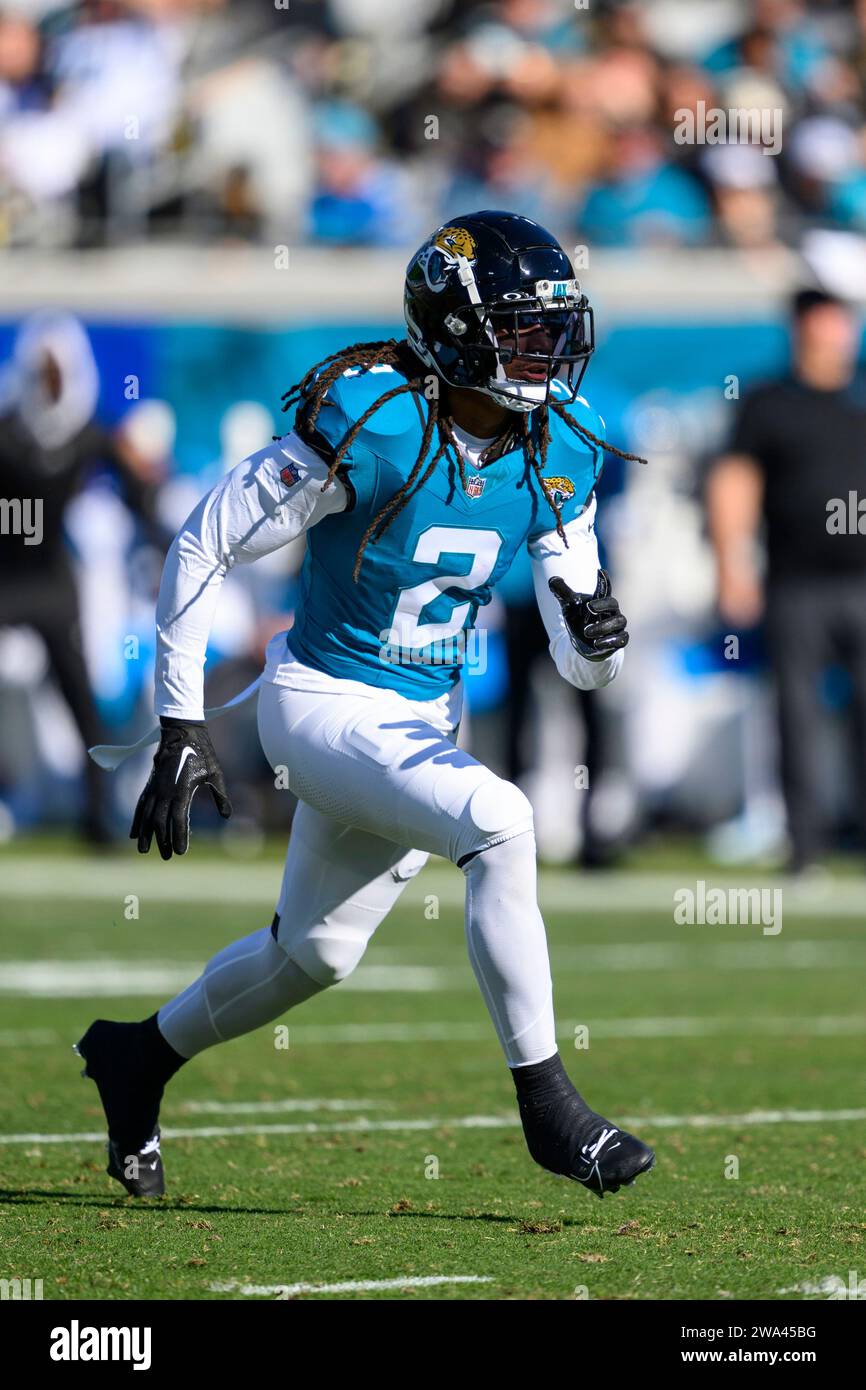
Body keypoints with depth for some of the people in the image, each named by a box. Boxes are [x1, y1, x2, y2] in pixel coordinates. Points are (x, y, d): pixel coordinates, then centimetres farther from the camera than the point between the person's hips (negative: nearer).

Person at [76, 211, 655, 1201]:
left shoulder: (556, 457, -6)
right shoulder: (366, 428, -23)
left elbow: (577, 662, -3)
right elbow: (202, 550, -15)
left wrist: (598, 636, -29)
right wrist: (181, 729, -15)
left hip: (423, 725, 7)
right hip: (323, 705, -7)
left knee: (314, 952, 19)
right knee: (500, 824, -28)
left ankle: (138, 1057, 45)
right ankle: (547, 1106, -22)